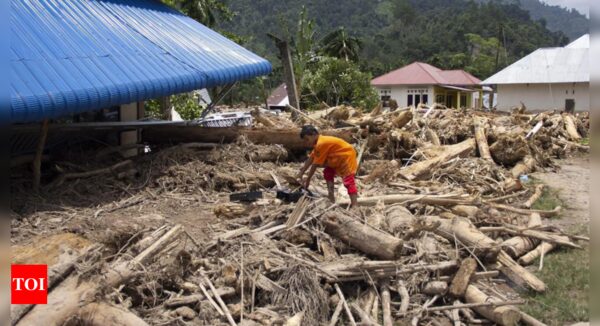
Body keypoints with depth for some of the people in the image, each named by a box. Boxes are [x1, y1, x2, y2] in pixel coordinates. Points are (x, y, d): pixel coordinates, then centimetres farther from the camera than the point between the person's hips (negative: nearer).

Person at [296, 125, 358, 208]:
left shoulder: (321, 144, -24)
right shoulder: (318, 143, 8)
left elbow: (315, 164, -20)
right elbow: (311, 159, 12)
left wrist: (308, 179, -13)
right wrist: (301, 173, 11)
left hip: (347, 156, -11)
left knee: (348, 180, -20)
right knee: (328, 173, 20)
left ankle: (354, 205, -29)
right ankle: (331, 196, 22)